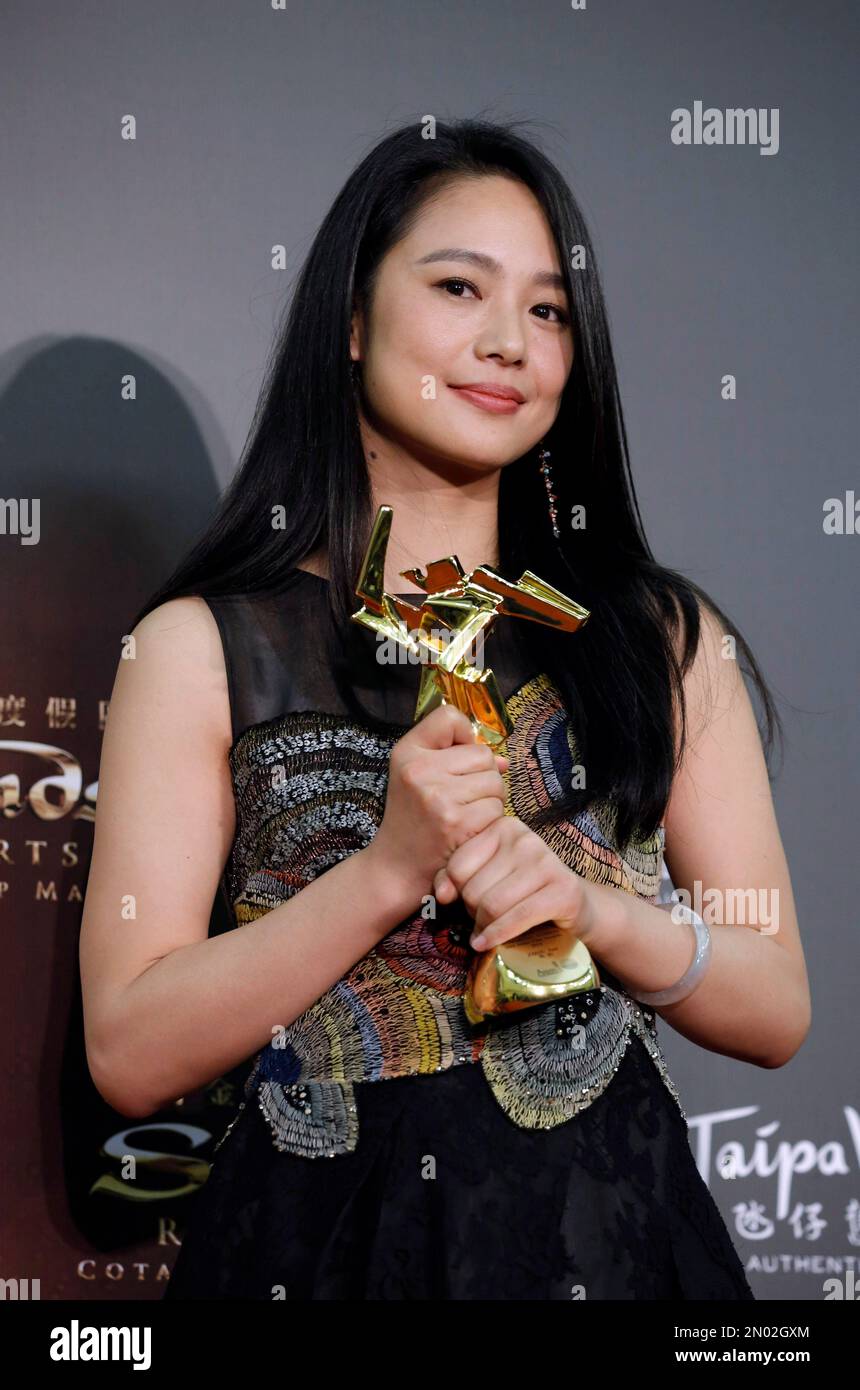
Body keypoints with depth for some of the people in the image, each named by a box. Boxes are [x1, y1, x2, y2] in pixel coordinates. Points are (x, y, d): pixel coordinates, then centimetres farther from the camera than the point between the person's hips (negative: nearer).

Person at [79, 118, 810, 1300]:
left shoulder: (664, 635, 2)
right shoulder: (203, 644, -4)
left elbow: (777, 1013, 1)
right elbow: (130, 1056, -9)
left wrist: (593, 911, -17)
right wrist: (389, 871, -21)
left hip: (613, 1234, 2)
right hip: (322, 1235, -1)